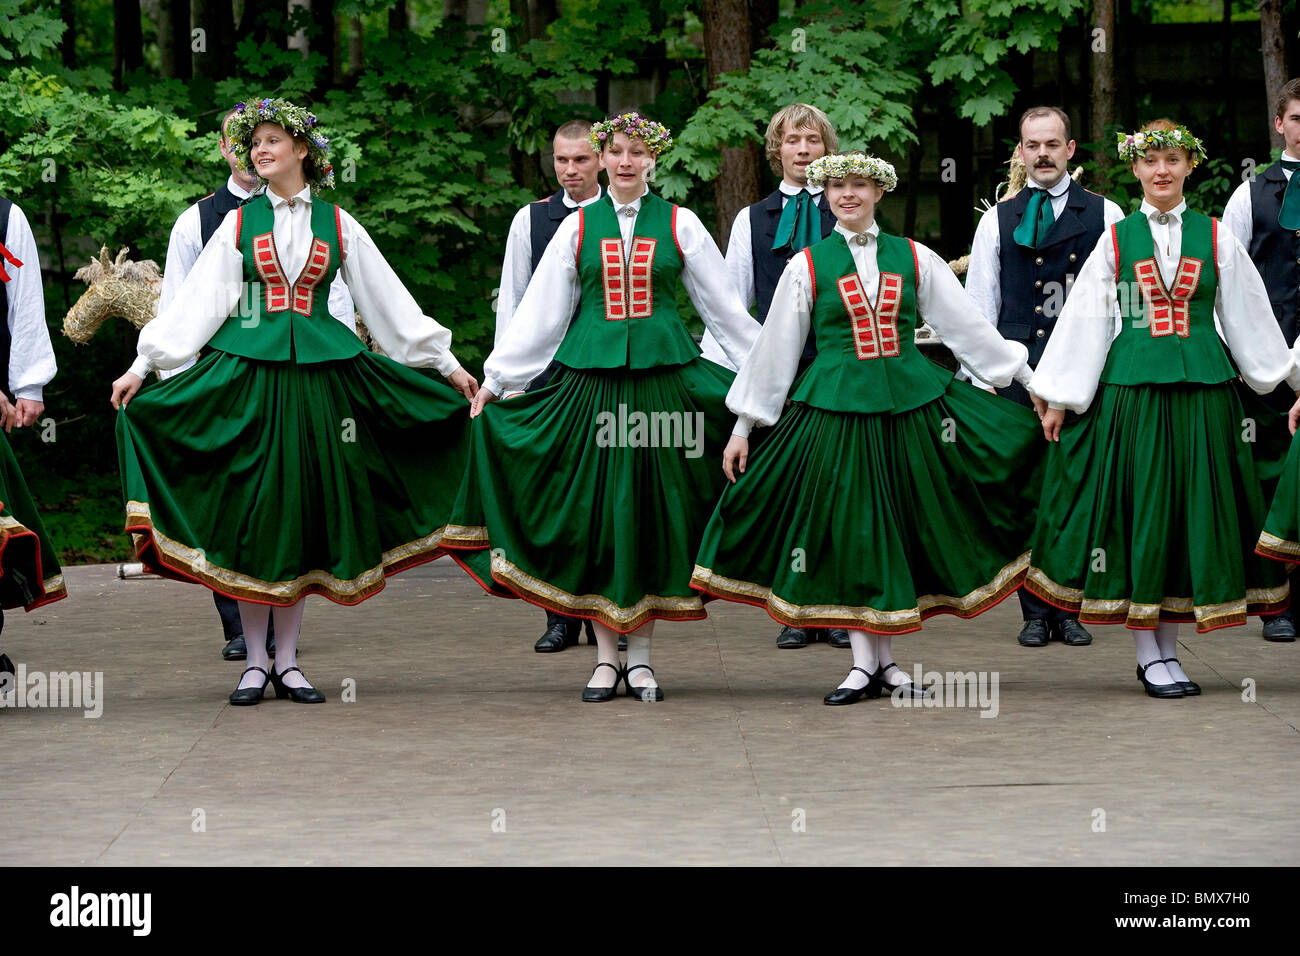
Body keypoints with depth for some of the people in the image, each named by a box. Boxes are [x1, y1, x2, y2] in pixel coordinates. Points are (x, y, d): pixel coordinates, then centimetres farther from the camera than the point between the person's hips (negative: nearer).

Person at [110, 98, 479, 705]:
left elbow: (389, 300, 11)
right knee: (251, 506, -1)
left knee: (305, 506, 2)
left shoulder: (336, 224, 8)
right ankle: (256, 662, 7)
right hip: (247, 374, -1)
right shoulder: (240, 223, 7)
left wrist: (448, 364, 11)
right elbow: (198, 301, 3)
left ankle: (288, 661, 9)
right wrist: (143, 365, -5)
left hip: (318, 375, 1)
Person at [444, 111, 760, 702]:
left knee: (653, 508, 0)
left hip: (661, 379, 0)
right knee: (594, 508, -1)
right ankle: (606, 657, 7)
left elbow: (725, 309, 10)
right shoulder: (577, 226, 7)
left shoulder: (680, 225, 6)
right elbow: (540, 311, 10)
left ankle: (640, 656, 9)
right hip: (589, 379, 0)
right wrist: (495, 377, 7)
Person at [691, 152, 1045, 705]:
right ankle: (865, 663, 9)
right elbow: (773, 349, 5)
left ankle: (885, 661, 13)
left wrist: (1030, 381, 8)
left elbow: (968, 327, 10)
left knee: (901, 524, 3)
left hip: (911, 402, 2)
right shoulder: (808, 265, 3)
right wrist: (743, 426, 4)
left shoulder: (913, 258, 7)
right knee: (849, 528, 0)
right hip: (835, 405, -1)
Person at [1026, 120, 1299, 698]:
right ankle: (1148, 655, 6)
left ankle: (1166, 647, 12)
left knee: (1194, 507, 2)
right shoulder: (1117, 239, 5)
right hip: (1131, 387, -1)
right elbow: (1084, 321, 6)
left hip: (1202, 389, 1)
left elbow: (1248, 319, 13)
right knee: (1138, 505, -1)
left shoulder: (1216, 239, 7)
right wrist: (1057, 398, 5)